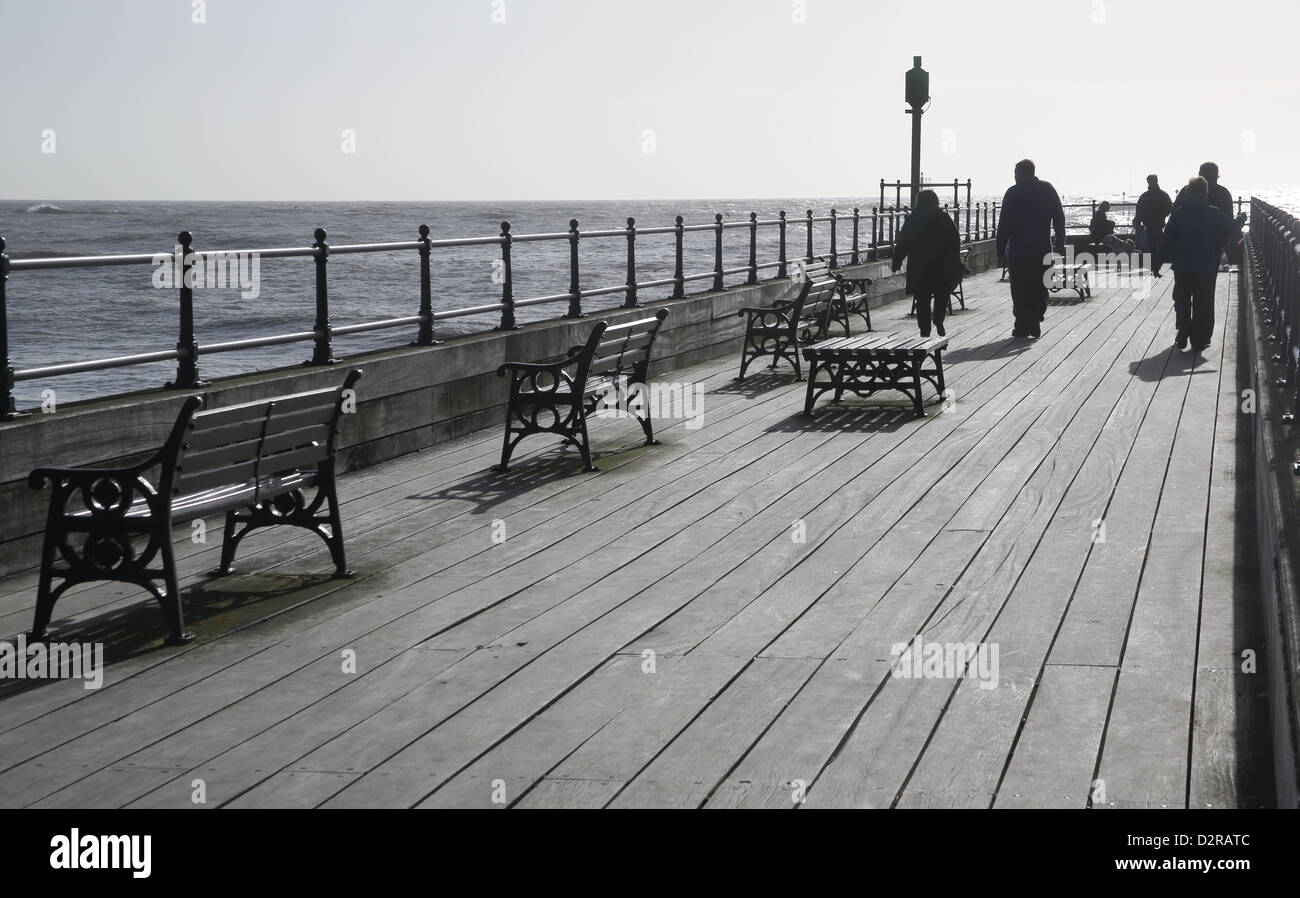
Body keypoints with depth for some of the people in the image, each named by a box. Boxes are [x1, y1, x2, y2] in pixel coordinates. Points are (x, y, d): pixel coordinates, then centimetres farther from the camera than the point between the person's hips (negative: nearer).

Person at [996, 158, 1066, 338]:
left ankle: (1022, 326, 2)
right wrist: (1060, 242, 13)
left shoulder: (1013, 192, -4)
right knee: (1040, 288, 10)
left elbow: (1004, 223, -6)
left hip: (1018, 250, -3)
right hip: (1042, 249, 3)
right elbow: (1059, 217, 8)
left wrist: (1000, 247, -2)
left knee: (1020, 290, 3)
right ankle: (1035, 325, 4)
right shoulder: (1048, 189, 6)